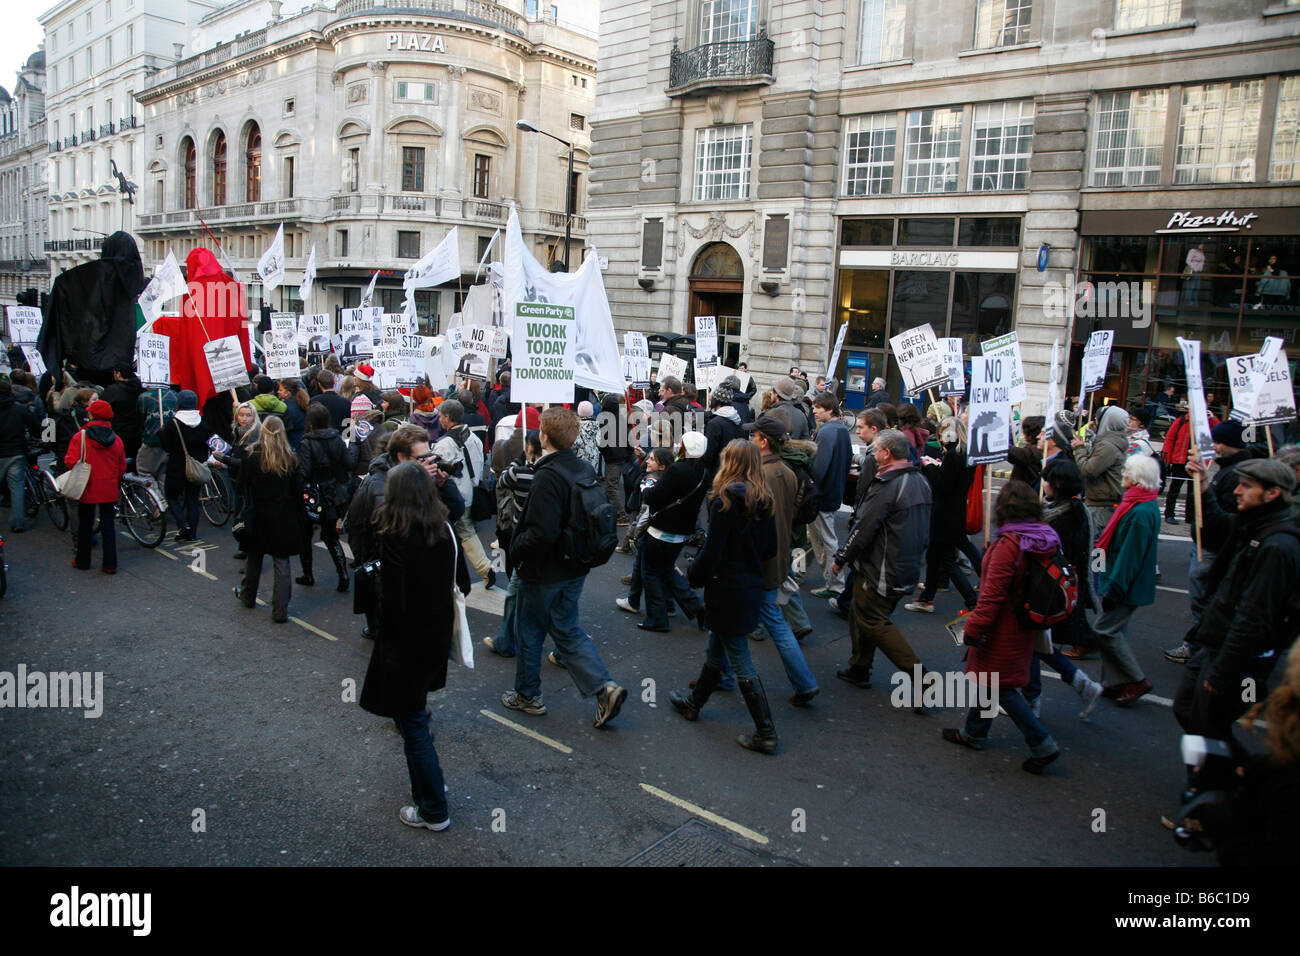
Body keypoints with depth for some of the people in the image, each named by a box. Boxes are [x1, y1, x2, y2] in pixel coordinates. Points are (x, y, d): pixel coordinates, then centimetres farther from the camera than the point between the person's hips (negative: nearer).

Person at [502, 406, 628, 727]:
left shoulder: (548, 476, -24)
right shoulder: (585, 470, 1)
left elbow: (543, 533, -29)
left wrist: (515, 547, -13)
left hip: (543, 571, -7)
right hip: (575, 568, 7)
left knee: (529, 631, 13)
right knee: (567, 629, 18)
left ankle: (528, 695, 29)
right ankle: (604, 687, 6)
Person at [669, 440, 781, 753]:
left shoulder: (726, 498, -19)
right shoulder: (762, 500, 3)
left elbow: (712, 549, -19)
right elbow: (770, 548, 9)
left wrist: (695, 577, -4)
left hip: (727, 588, -8)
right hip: (751, 584, 8)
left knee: (740, 661, 0)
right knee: (716, 648, 23)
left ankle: (765, 733, 5)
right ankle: (694, 702, 41)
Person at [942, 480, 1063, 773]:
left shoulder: (1008, 544, -25)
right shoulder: (1046, 538, 1)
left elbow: (994, 593, -24)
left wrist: (974, 627, -17)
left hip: (1005, 628, -9)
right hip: (1027, 626, 9)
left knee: (999, 686, 2)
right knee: (989, 678, 20)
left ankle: (1042, 743, 4)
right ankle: (974, 732, 33)